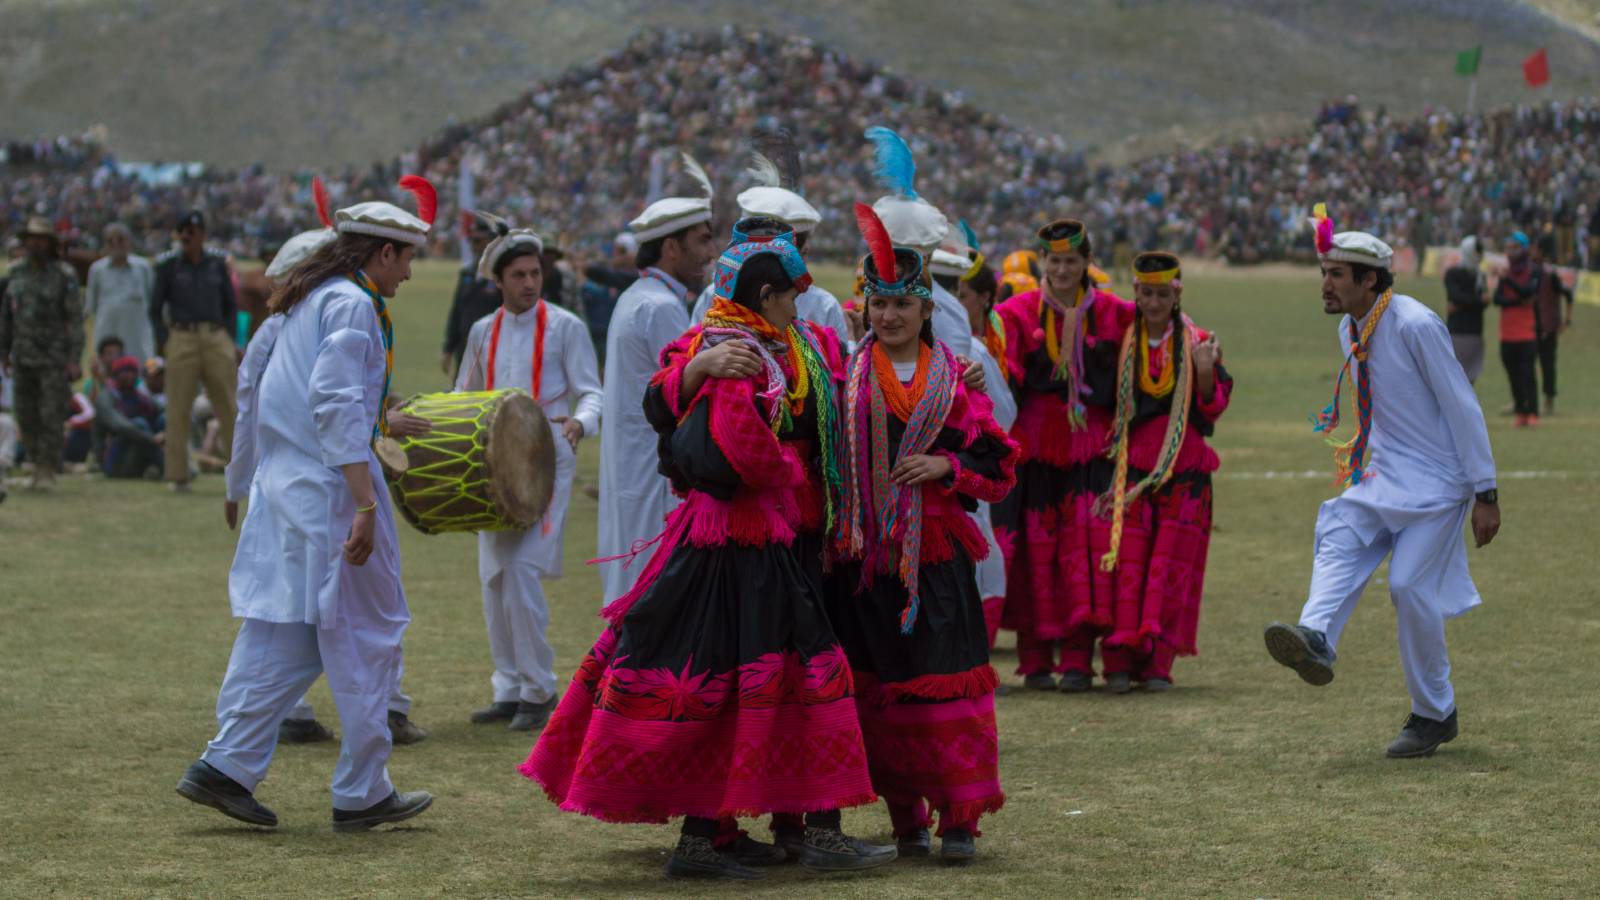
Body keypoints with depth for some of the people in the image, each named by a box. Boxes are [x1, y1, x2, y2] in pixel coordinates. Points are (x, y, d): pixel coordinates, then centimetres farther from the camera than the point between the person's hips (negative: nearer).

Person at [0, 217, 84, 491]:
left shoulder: (64, 276, -8)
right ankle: (38, 466, 19)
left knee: (52, 416, -7)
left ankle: (48, 473, -3)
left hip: (54, 359, -5)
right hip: (23, 358, 5)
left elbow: (76, 319, -10)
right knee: (27, 416, 5)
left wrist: (75, 360, -15)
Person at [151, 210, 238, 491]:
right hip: (182, 338, -2)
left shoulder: (217, 262, 8)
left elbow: (230, 305, 16)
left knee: (230, 406, 0)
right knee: (178, 410, -2)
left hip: (216, 338, 2)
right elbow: (155, 309, 6)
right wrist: (165, 343, -5)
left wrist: (229, 341, 6)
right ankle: (178, 476, 2)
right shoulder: (168, 264, 1)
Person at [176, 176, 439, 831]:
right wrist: (365, 501, -26)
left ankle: (226, 765, 5)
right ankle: (361, 793, 6)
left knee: (280, 632, 11)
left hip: (281, 483, 9)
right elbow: (336, 404, -22)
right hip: (330, 488, -9)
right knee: (366, 635, 1)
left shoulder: (307, 301, 16)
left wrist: (376, 414, 35)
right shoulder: (352, 305, -13)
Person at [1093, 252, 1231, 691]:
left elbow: (1212, 408, -1)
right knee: (1126, 561, -7)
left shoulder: (1197, 343, 4)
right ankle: (1119, 661, -7)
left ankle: (1157, 662, 3)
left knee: (1171, 565, -1)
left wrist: (1205, 371, -20)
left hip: (1184, 470, 0)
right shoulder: (1120, 343, 6)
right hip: (1131, 468, 0)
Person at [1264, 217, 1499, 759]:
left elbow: (1462, 405, -16)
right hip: (1381, 477, 7)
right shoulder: (1349, 329, 6)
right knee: (1339, 538, -19)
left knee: (1410, 585, -12)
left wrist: (1485, 493, -16)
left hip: (1437, 481, -7)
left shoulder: (1415, 326, -19)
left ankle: (1434, 715, 2)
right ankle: (1316, 642, -42)